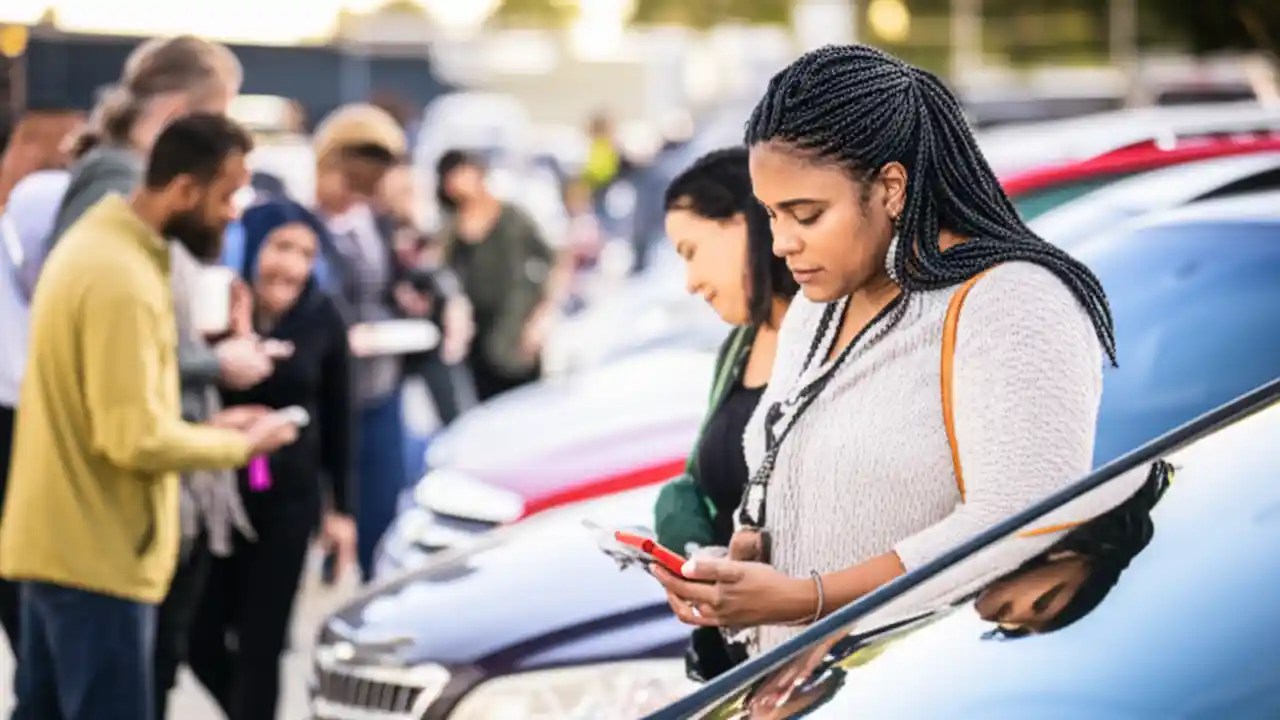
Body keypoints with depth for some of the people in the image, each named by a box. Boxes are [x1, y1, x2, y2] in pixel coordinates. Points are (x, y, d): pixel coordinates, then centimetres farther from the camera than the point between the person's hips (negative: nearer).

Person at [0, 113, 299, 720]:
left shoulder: (98, 242, 12)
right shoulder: (123, 277, -21)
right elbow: (136, 439, -24)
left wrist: (206, 429, 9)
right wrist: (238, 444, -10)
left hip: (56, 540, 10)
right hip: (98, 552, -10)